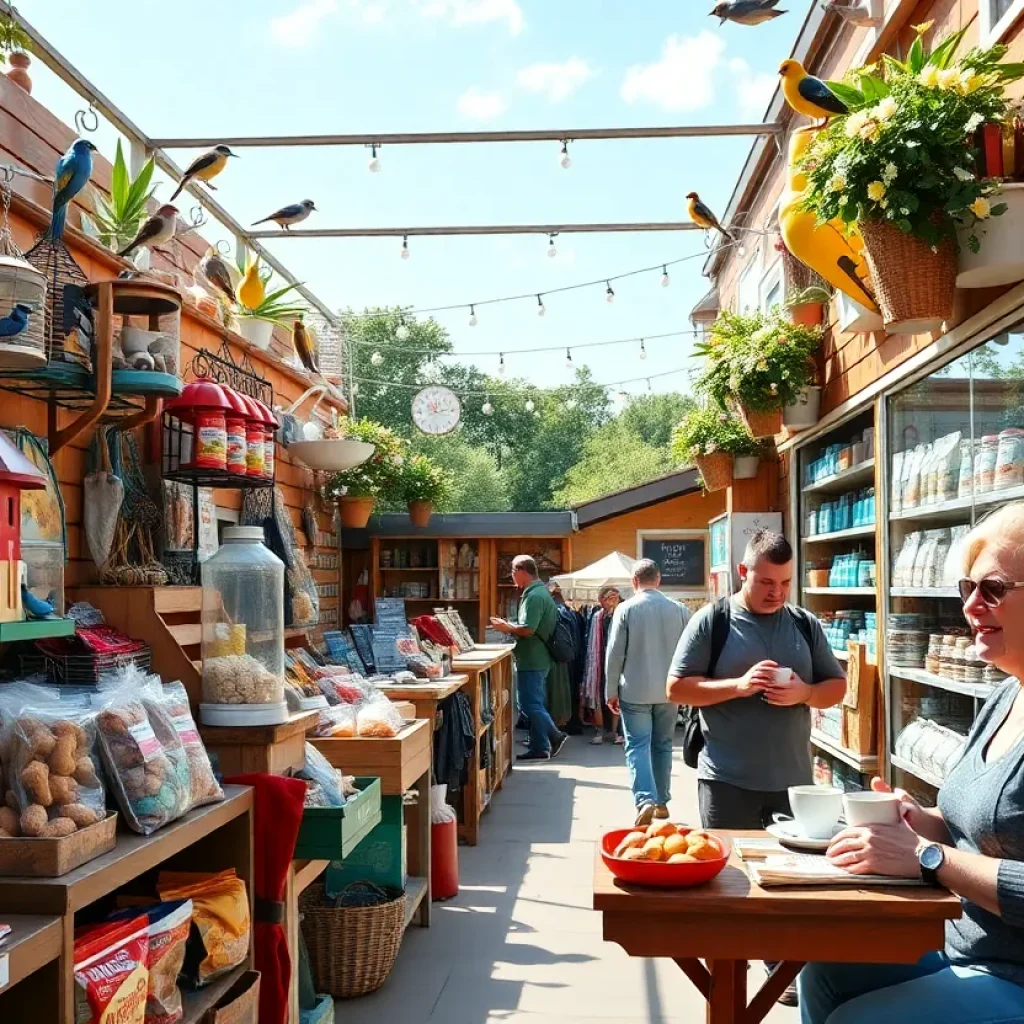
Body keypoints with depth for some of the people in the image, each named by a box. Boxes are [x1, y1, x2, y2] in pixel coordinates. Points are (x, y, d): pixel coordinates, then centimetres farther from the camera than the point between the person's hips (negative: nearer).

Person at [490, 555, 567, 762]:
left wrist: (506, 627, -11)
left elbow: (527, 629, -25)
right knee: (534, 704, 13)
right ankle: (539, 747, 16)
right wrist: (510, 627, 15)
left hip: (531, 660, -11)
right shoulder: (541, 592, 16)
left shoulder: (533, 596, -18)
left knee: (531, 704, -5)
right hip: (539, 658, 11)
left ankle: (554, 736, -4)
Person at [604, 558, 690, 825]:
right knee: (662, 746, 15)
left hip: (635, 691, -3)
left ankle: (645, 800, -17)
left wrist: (611, 691, 2)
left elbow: (614, 653, -7)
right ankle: (662, 802, 22)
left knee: (637, 746, -1)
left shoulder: (626, 609, -9)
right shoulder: (679, 610, -1)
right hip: (668, 691, 3)